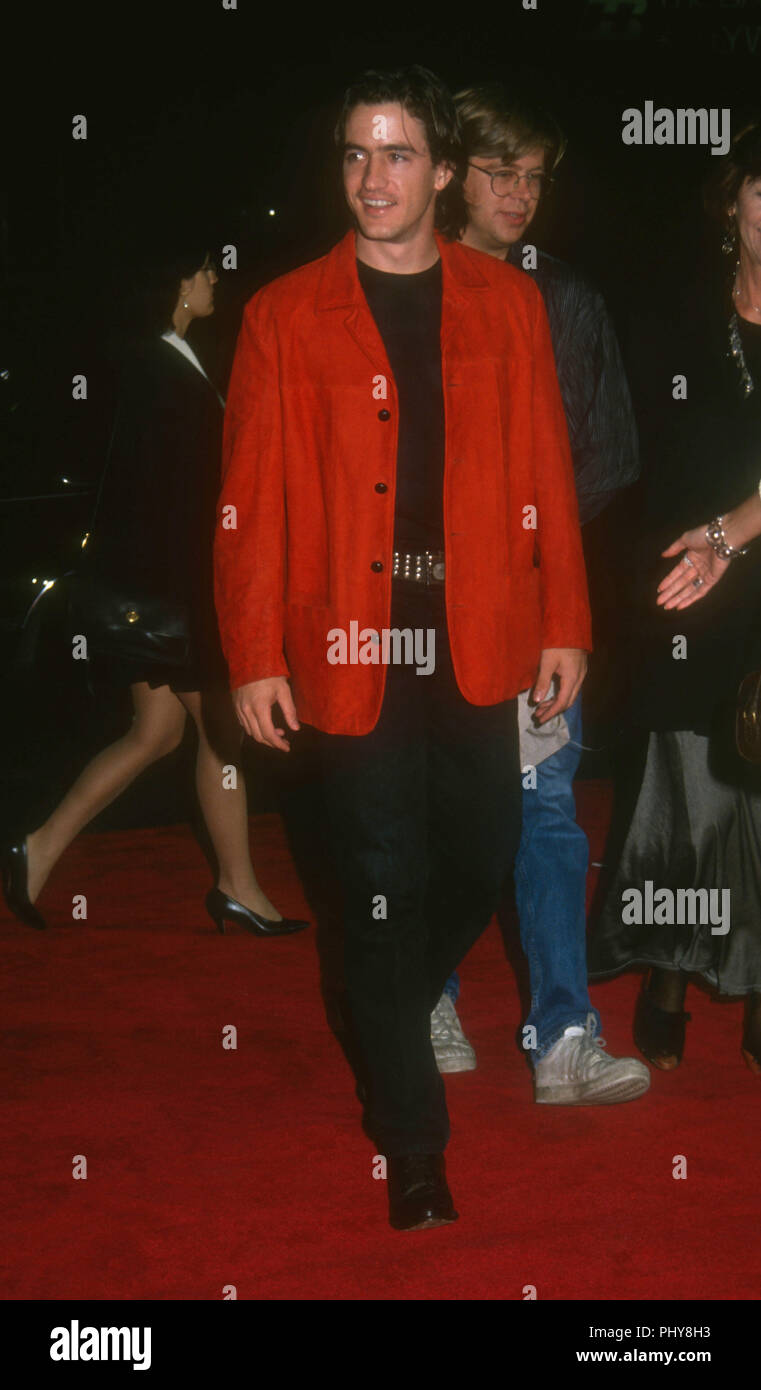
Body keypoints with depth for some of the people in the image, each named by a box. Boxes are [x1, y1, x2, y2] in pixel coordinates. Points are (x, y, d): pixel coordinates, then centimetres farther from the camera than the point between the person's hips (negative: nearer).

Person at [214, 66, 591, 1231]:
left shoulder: (506, 303, 5)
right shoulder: (286, 316, 0)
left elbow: (545, 476, 5)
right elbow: (252, 499, -3)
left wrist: (563, 625, 2)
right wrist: (254, 655, -7)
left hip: (480, 644, 2)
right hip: (354, 650, -2)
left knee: (482, 865, 12)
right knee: (387, 889, 4)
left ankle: (394, 1017, 43)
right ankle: (410, 1139, 18)